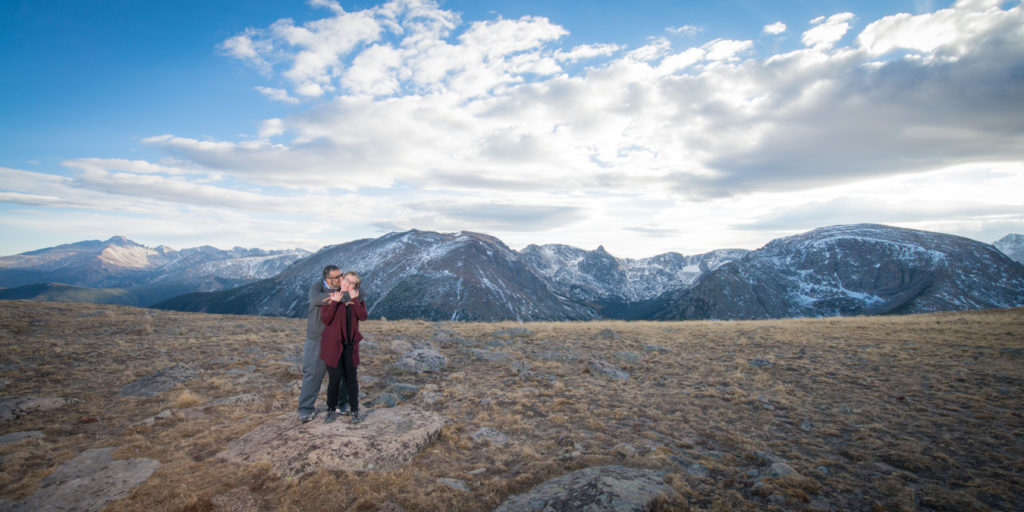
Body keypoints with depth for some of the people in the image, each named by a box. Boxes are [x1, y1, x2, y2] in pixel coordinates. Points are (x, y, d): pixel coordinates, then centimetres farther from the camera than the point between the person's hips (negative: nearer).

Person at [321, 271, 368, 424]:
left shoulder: (358, 299, 7)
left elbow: (363, 316, -10)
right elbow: (325, 319, -13)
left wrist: (354, 299, -14)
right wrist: (334, 302, -20)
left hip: (350, 344, 2)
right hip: (333, 344, -2)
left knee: (351, 378, 7)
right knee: (334, 378, -1)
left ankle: (355, 411, 17)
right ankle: (331, 411, 18)